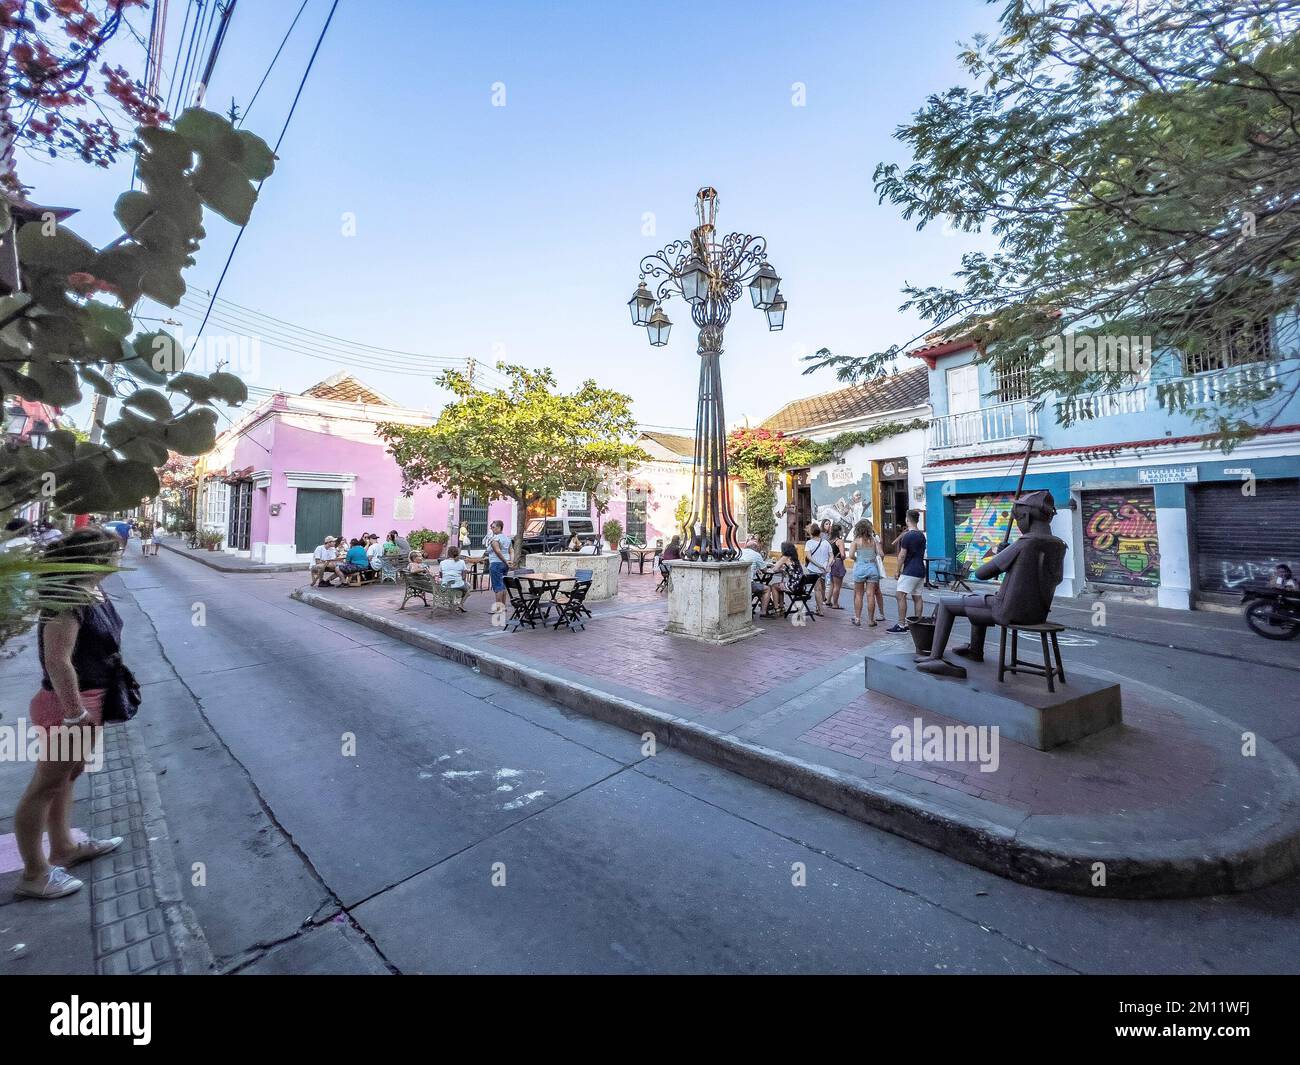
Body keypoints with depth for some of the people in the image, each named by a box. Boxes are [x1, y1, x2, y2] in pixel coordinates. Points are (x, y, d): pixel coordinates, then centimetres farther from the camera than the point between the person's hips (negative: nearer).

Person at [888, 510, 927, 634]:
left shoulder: (907, 536, -13)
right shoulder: (922, 535, 13)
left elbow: (902, 555, -13)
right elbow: (922, 554, 19)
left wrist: (898, 570, -4)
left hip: (910, 571, -9)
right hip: (920, 571, 9)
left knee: (900, 595, -10)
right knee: (917, 597, 10)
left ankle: (901, 625, -13)